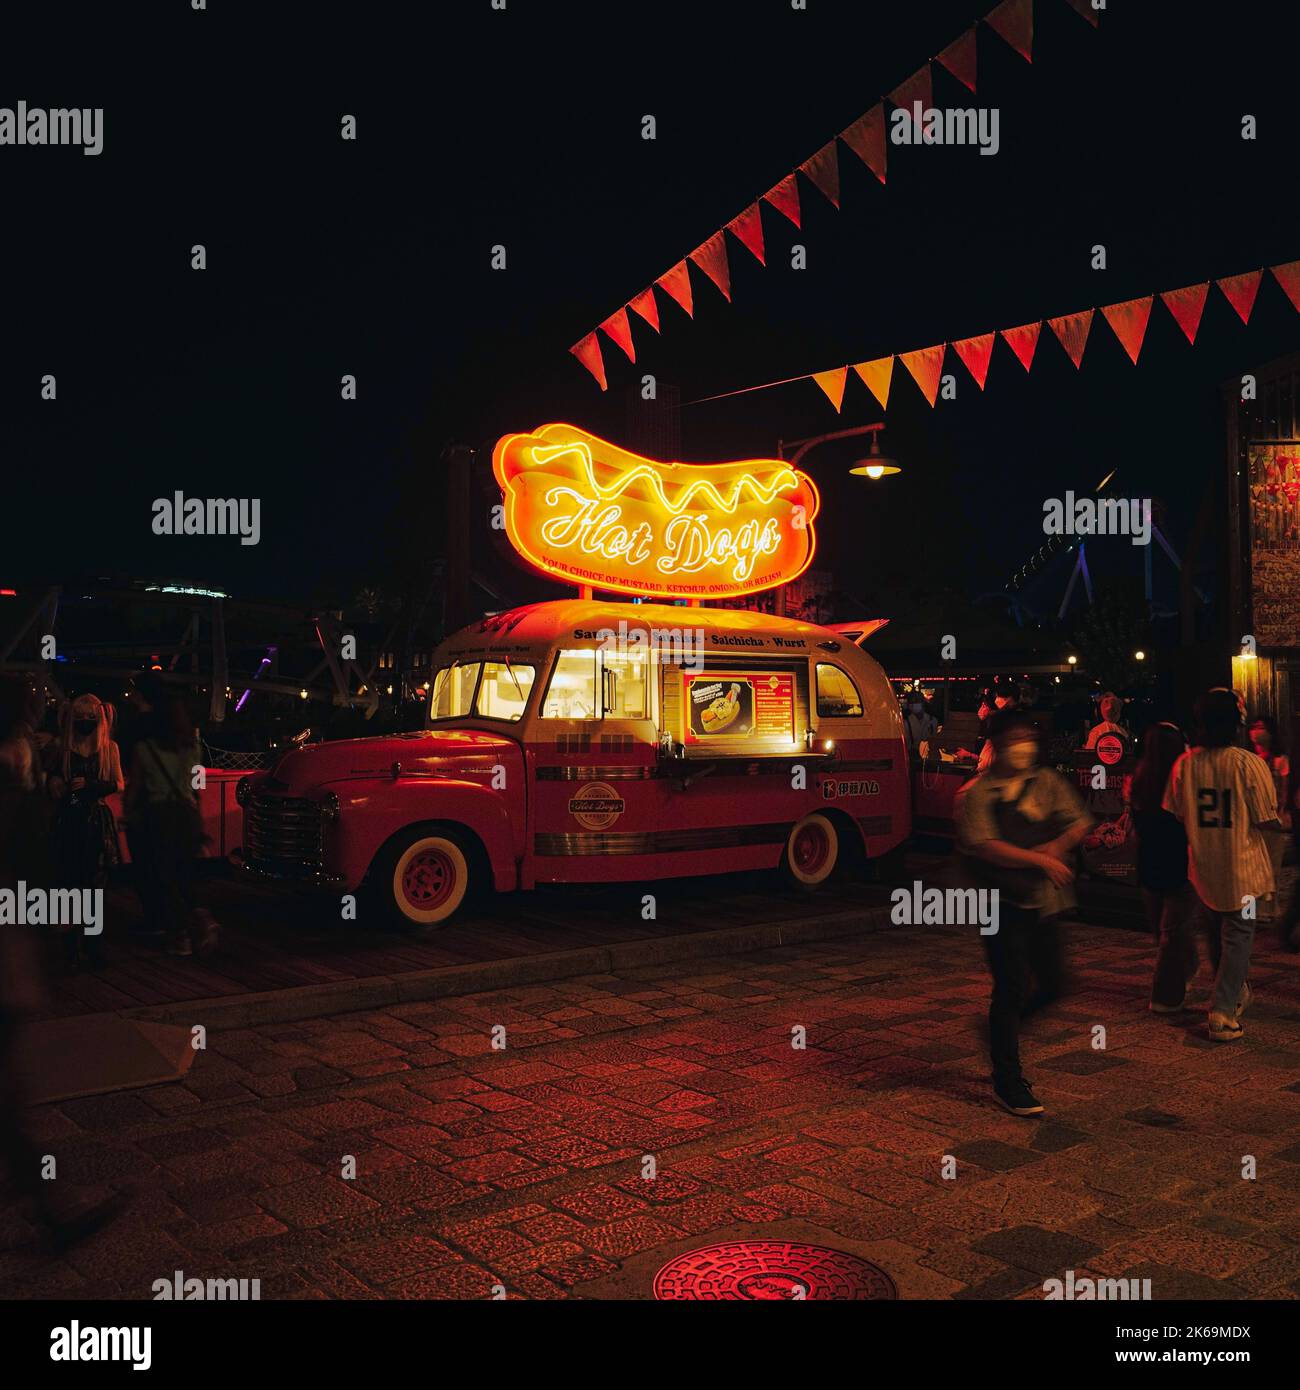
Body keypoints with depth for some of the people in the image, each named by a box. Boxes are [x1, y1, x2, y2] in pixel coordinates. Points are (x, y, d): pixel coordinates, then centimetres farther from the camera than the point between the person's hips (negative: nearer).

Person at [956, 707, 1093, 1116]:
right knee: (1012, 987, -5)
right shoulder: (977, 793, -9)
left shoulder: (1046, 781, 8)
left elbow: (1079, 822, 5)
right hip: (1001, 902, -6)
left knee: (1052, 982, 10)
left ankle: (1001, 1026, 37)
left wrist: (1057, 846, -14)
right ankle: (1007, 1082, 8)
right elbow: (985, 846, -19)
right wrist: (1040, 860, -18)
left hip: (1043, 899, 6)